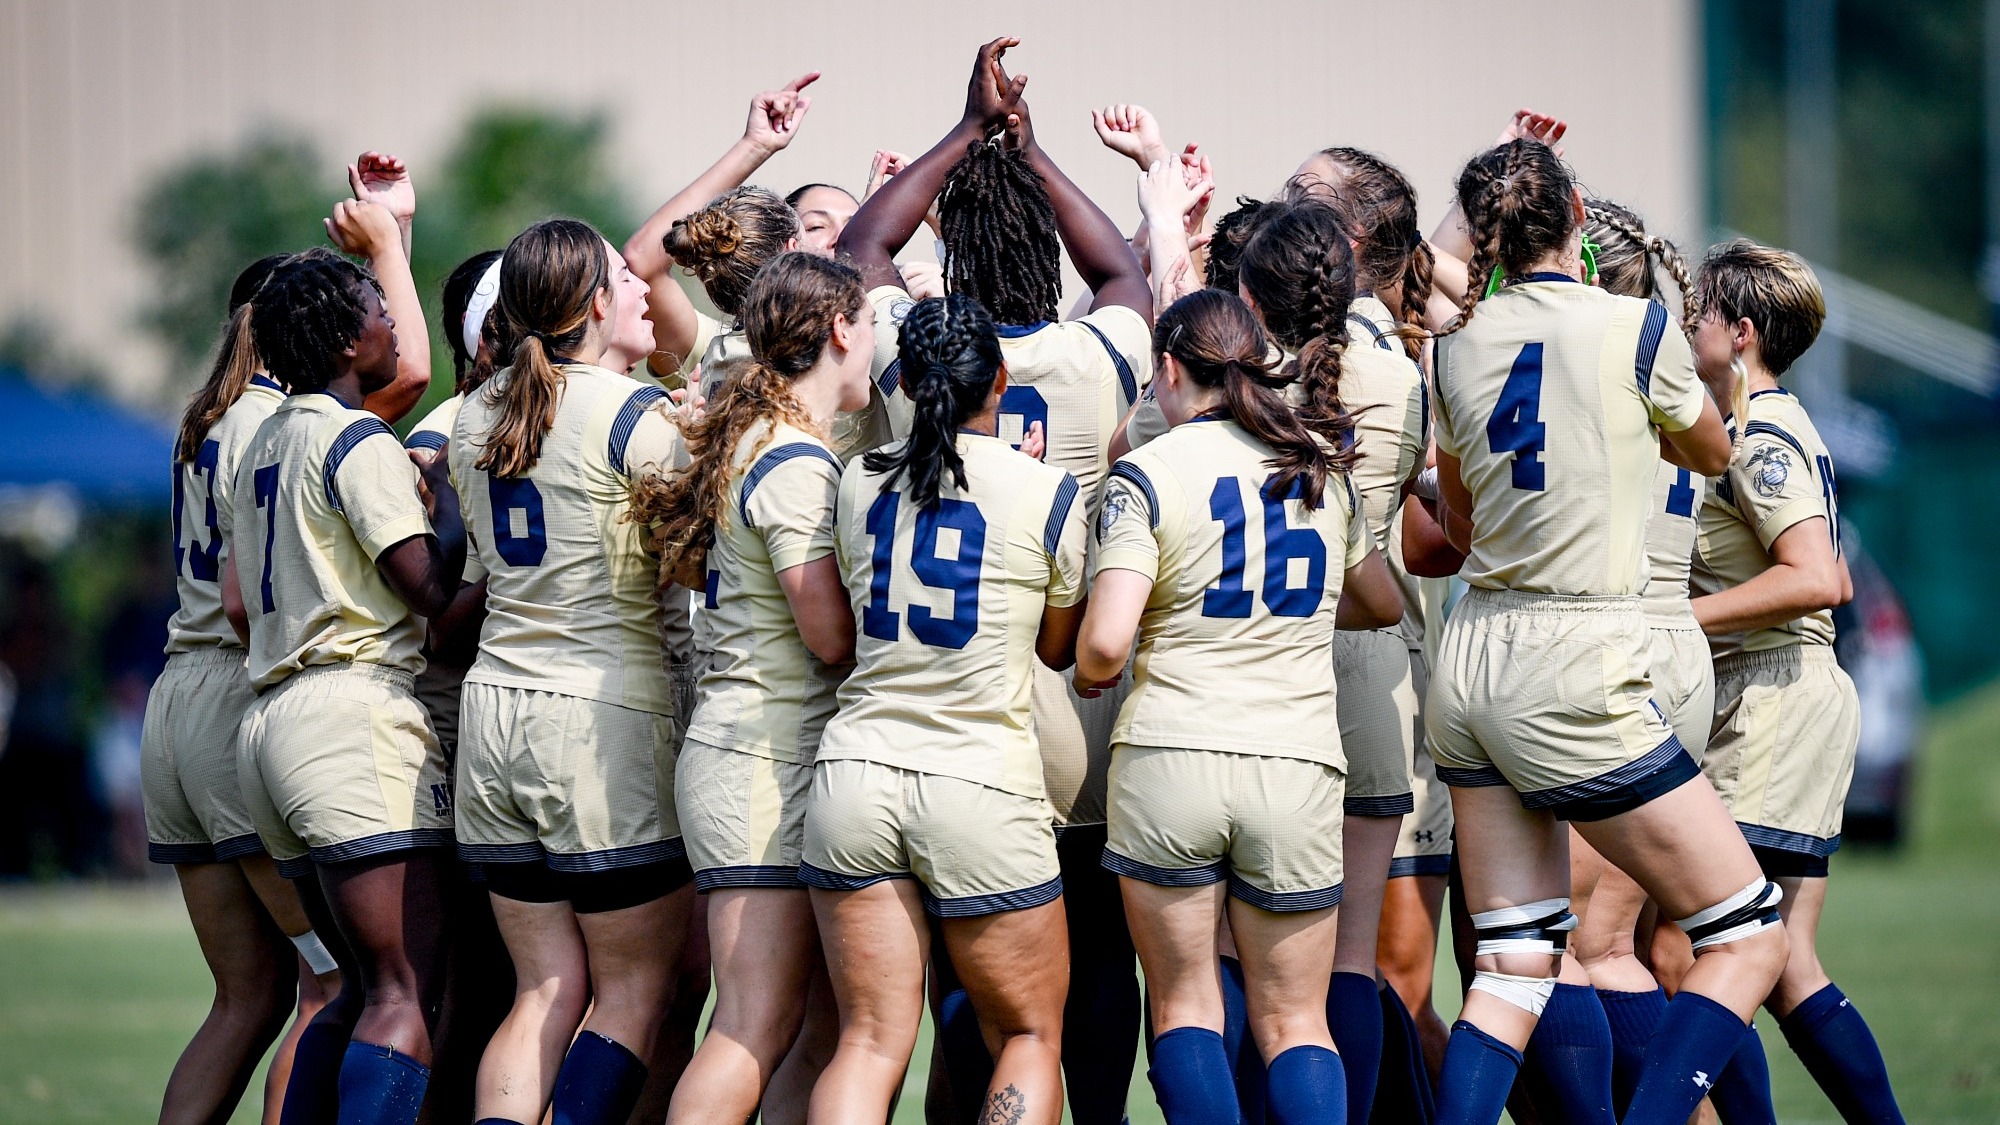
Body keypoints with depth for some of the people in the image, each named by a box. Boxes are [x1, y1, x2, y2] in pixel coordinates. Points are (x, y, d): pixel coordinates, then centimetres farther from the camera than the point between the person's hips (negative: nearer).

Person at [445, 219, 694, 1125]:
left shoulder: (475, 415, 9)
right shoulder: (635, 415, -11)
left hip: (495, 705, 6)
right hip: (605, 718, -6)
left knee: (545, 992, 9)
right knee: (634, 989, 2)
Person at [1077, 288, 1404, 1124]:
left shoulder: (1146, 475, -4)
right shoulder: (1322, 466, 10)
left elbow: (1105, 644, -13)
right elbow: (1382, 606, 25)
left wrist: (1087, 675, 9)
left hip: (1167, 757, -3)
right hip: (1298, 765, 3)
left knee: (1184, 1007, 7)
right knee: (1294, 1022, 7)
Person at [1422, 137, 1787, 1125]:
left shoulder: (1458, 344, 7)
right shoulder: (1634, 327, -7)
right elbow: (1712, 452, 14)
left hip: (1470, 662, 6)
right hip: (1575, 668, -6)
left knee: (1514, 962, 8)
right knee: (1749, 936, 3)